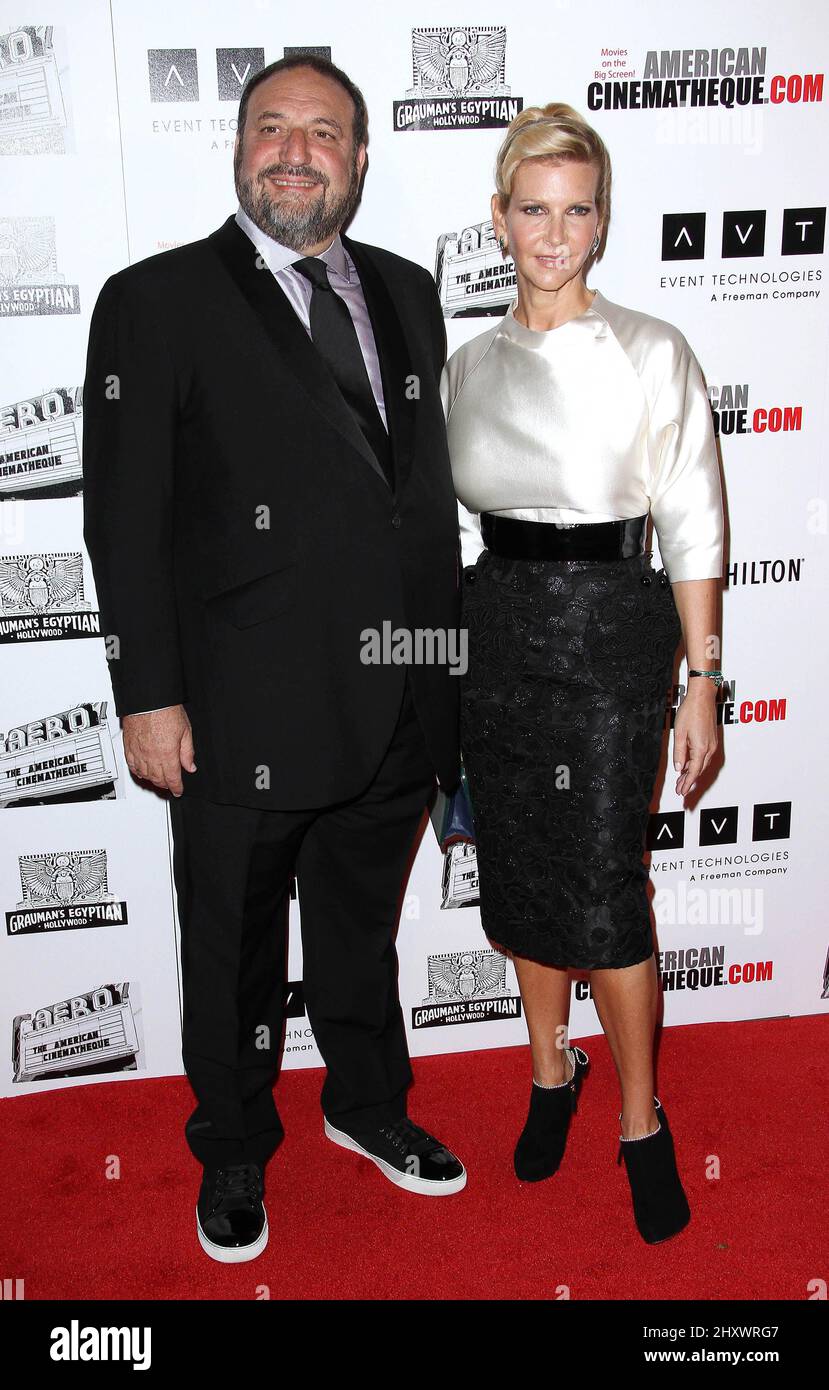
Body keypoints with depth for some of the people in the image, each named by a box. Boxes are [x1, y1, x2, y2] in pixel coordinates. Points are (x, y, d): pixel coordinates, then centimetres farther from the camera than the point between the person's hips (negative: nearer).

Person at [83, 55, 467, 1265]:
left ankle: (368, 1105, 46)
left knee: (364, 927, 23)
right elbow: (124, 519, -9)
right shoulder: (155, 302, -6)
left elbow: (430, 484, 13)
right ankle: (234, 1153, 37)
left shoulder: (406, 293, 10)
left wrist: (446, 654, 11)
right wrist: (149, 697, -13)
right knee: (234, 957, 13)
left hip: (397, 710, 5)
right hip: (247, 718, -4)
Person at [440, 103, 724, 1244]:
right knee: (520, 878, 12)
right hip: (496, 635, 4)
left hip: (610, 632, -4)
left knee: (606, 894, -2)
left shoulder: (652, 353, -5)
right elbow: (458, 527, 12)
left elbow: (692, 528, -5)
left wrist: (703, 685, -7)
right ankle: (552, 1070, 36)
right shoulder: (470, 367, 7)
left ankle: (642, 1122, 21)